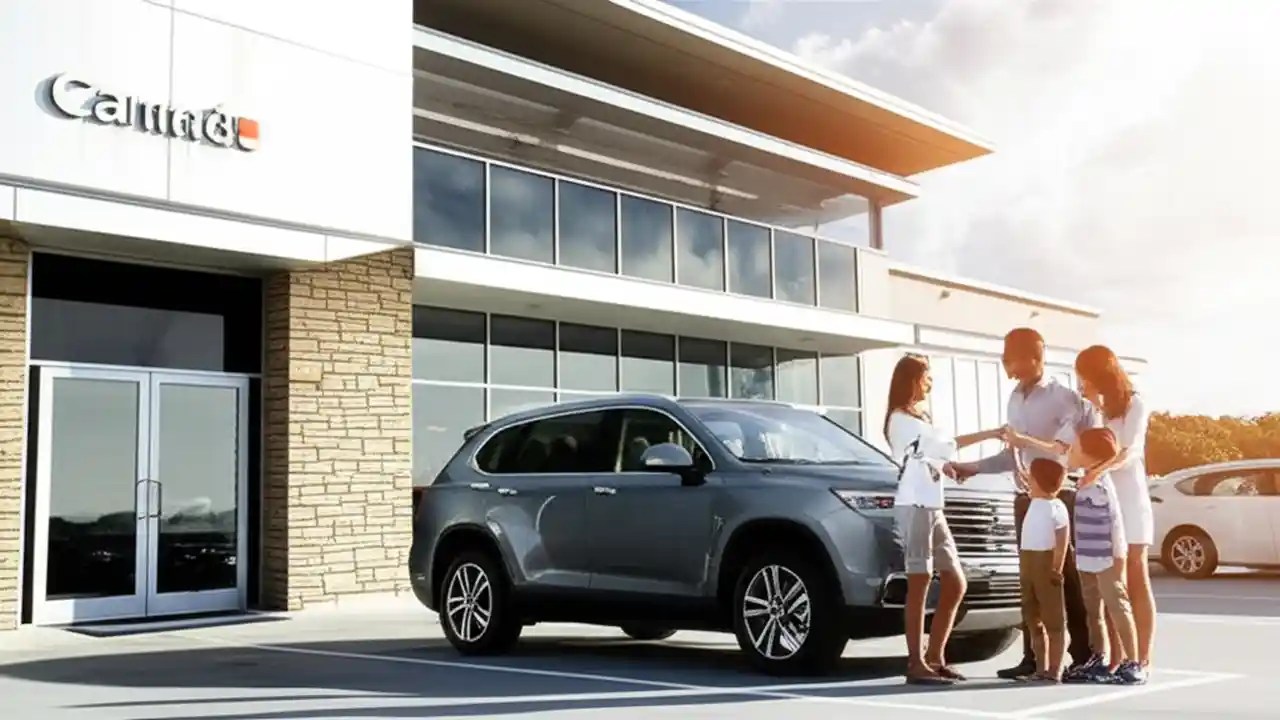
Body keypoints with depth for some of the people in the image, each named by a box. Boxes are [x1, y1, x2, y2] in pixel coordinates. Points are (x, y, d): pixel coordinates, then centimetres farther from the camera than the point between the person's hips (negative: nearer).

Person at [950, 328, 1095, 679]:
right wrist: (972, 468, 12)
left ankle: (1083, 656, 4)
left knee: (1068, 579, -2)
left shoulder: (1063, 398, -9)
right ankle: (1033, 656, 14)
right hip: (1025, 500, 7)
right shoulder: (1015, 399, 13)